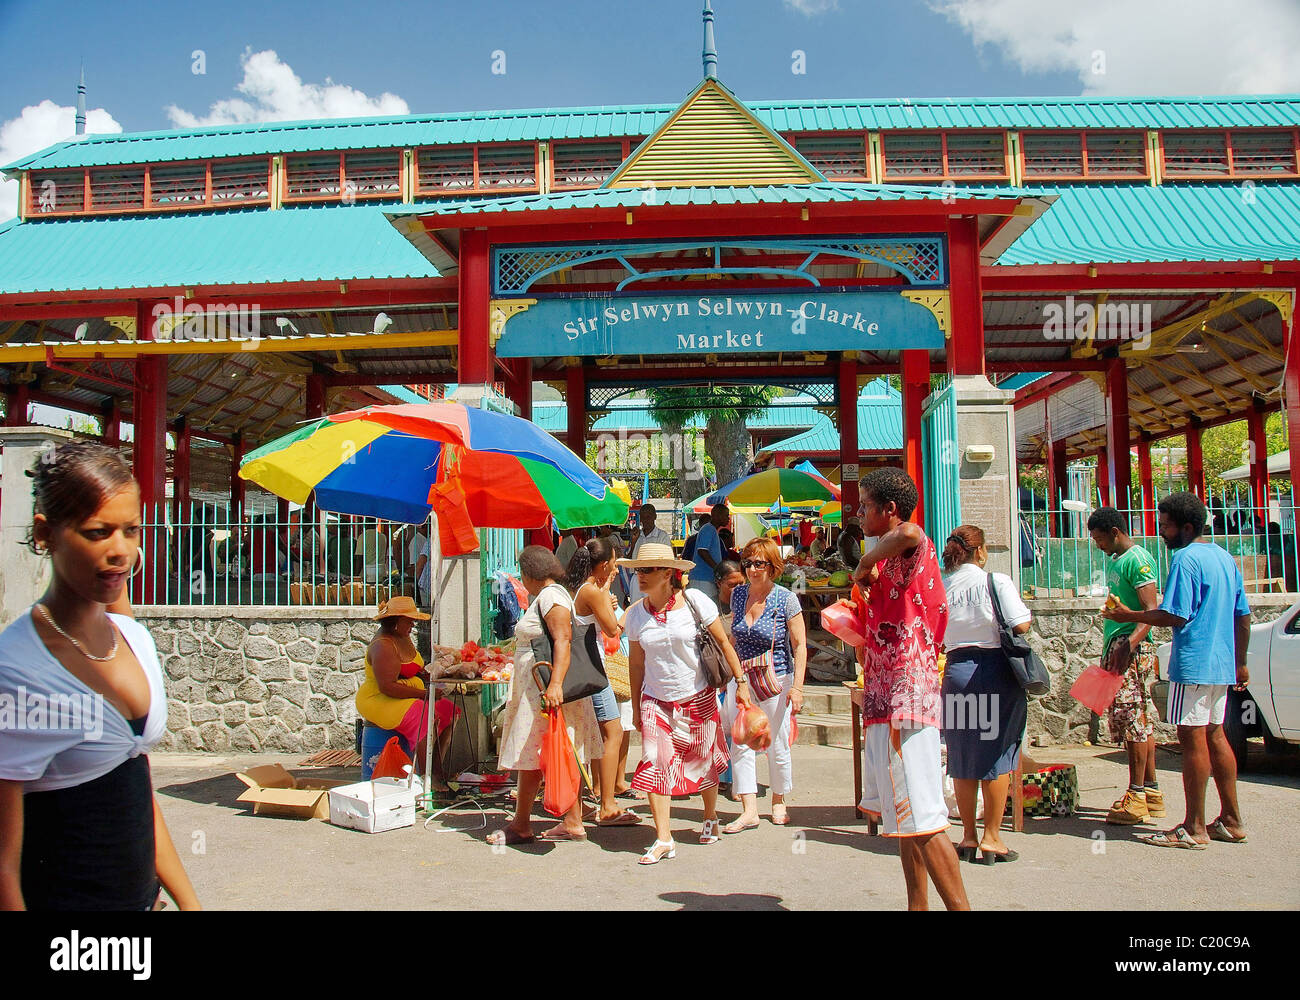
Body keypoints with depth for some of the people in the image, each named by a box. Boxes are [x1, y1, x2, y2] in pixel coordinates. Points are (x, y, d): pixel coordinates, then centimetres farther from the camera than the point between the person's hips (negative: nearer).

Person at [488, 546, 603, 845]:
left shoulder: (550, 596, -13)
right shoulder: (545, 596, 19)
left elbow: (563, 640, -24)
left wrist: (555, 684, -33)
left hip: (544, 690, -10)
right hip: (537, 689, 10)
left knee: (529, 755, -3)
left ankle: (521, 826, 6)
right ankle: (573, 823, 12)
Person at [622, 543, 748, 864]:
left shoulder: (695, 602, -10)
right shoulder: (635, 614, -3)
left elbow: (723, 643, -2)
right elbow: (636, 662, 7)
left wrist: (741, 681, -3)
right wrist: (636, 706, 10)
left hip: (698, 699, -1)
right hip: (656, 702, 1)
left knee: (704, 761, 11)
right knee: (655, 766, -9)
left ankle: (710, 819, 36)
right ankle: (663, 838, -1)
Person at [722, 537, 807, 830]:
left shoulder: (786, 599, -9)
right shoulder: (738, 594, 4)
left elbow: (800, 645, -8)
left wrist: (797, 686, -15)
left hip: (776, 680, -3)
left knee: (777, 747, 7)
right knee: (740, 745, -2)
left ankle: (779, 802, 29)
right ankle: (749, 811, 3)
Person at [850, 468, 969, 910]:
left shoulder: (910, 549, -12)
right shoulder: (893, 558, 18)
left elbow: (909, 533, -39)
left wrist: (865, 563, -24)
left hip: (904, 699, -11)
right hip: (889, 702, 11)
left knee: (921, 820, -7)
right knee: (905, 816, 16)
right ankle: (917, 905, 25)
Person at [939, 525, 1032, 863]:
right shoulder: (996, 581, -7)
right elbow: (1020, 625, -12)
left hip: (956, 670, 3)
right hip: (994, 670, -3)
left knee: (962, 758, 12)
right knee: (997, 755, 8)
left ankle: (968, 836, 21)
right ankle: (991, 837, 12)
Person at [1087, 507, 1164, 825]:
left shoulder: (1137, 559, -11)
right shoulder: (1113, 559, 18)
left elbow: (1151, 610, -20)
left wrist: (1129, 644, -31)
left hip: (1132, 648, -10)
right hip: (1115, 645, 10)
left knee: (1132, 718, -8)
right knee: (1141, 720, 11)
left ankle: (1137, 796, -4)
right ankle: (1151, 792, 16)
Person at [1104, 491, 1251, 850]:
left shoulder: (1185, 559, -14)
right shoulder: (1224, 558, 14)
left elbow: (1175, 616, -20)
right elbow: (1243, 617, 18)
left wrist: (1129, 616, -10)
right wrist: (1240, 663, 24)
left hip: (1193, 665, -9)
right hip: (1222, 666, 9)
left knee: (1193, 739, -4)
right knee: (1214, 735, 15)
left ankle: (1194, 829, 2)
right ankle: (1231, 821, 22)